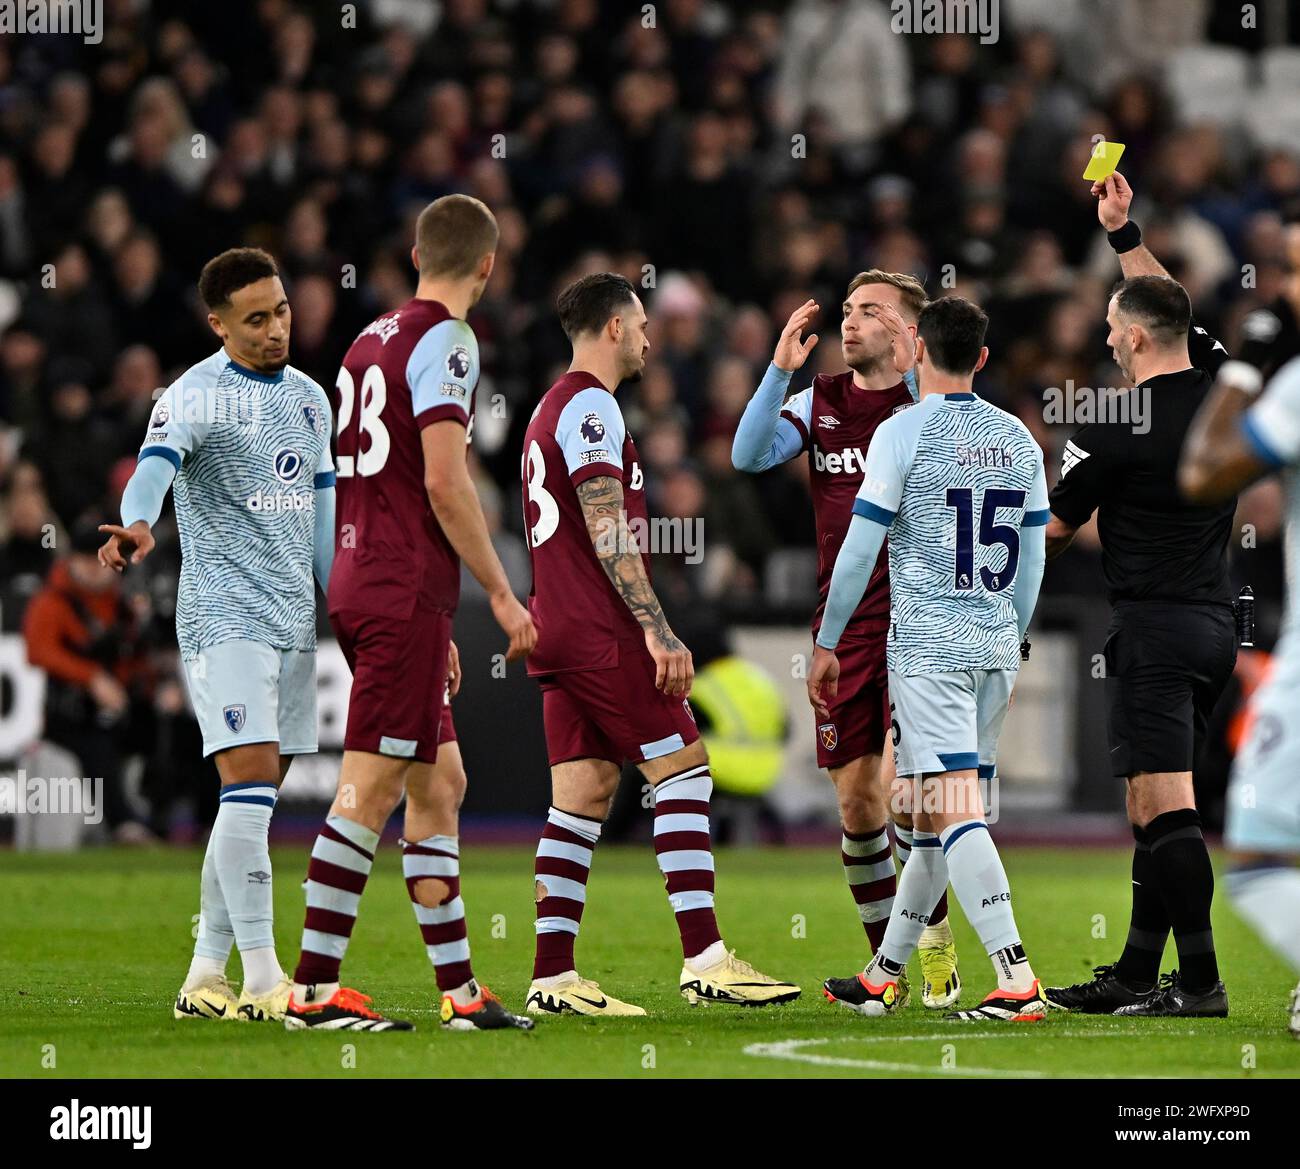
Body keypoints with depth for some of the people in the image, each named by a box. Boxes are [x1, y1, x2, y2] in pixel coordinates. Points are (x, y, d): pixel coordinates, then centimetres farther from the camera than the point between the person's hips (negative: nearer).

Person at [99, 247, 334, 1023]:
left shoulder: (310, 397, 15)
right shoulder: (198, 395, -8)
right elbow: (157, 462, -28)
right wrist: (137, 524, -49)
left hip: (295, 622, 7)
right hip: (224, 617, -7)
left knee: (255, 802, 7)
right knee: (250, 781, -16)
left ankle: (206, 978, 13)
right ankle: (262, 981, -17)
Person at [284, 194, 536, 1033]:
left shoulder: (373, 340, 18)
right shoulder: (445, 341, -9)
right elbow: (445, 483, -17)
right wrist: (501, 594, -9)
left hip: (360, 580, 9)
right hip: (406, 593, -9)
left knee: (440, 783, 12)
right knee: (371, 790, -8)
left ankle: (459, 988, 14)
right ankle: (314, 988, -8)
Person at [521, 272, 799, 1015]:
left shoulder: (554, 409, 22)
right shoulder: (591, 406, -9)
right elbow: (608, 532, -18)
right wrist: (658, 629, -21)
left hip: (560, 630, 10)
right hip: (601, 629, -10)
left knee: (583, 795, 6)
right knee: (684, 769, -8)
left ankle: (553, 978, 1)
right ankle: (705, 960, -13)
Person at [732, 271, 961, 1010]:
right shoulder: (819, 403, 10)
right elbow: (749, 455, -4)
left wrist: (912, 368, -26)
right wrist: (780, 369, -15)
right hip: (843, 628, 4)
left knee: (904, 789, -15)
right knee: (857, 804, 4)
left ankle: (937, 947, 1)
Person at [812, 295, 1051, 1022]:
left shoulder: (904, 432, -8)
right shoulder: (1017, 438, 10)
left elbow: (860, 550, -7)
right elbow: (1032, 559, 15)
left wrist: (827, 644, 2)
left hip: (928, 647, -7)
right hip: (997, 647, 7)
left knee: (956, 812, -11)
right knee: (932, 815, 14)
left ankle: (1018, 982, -22)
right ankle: (884, 977, 23)